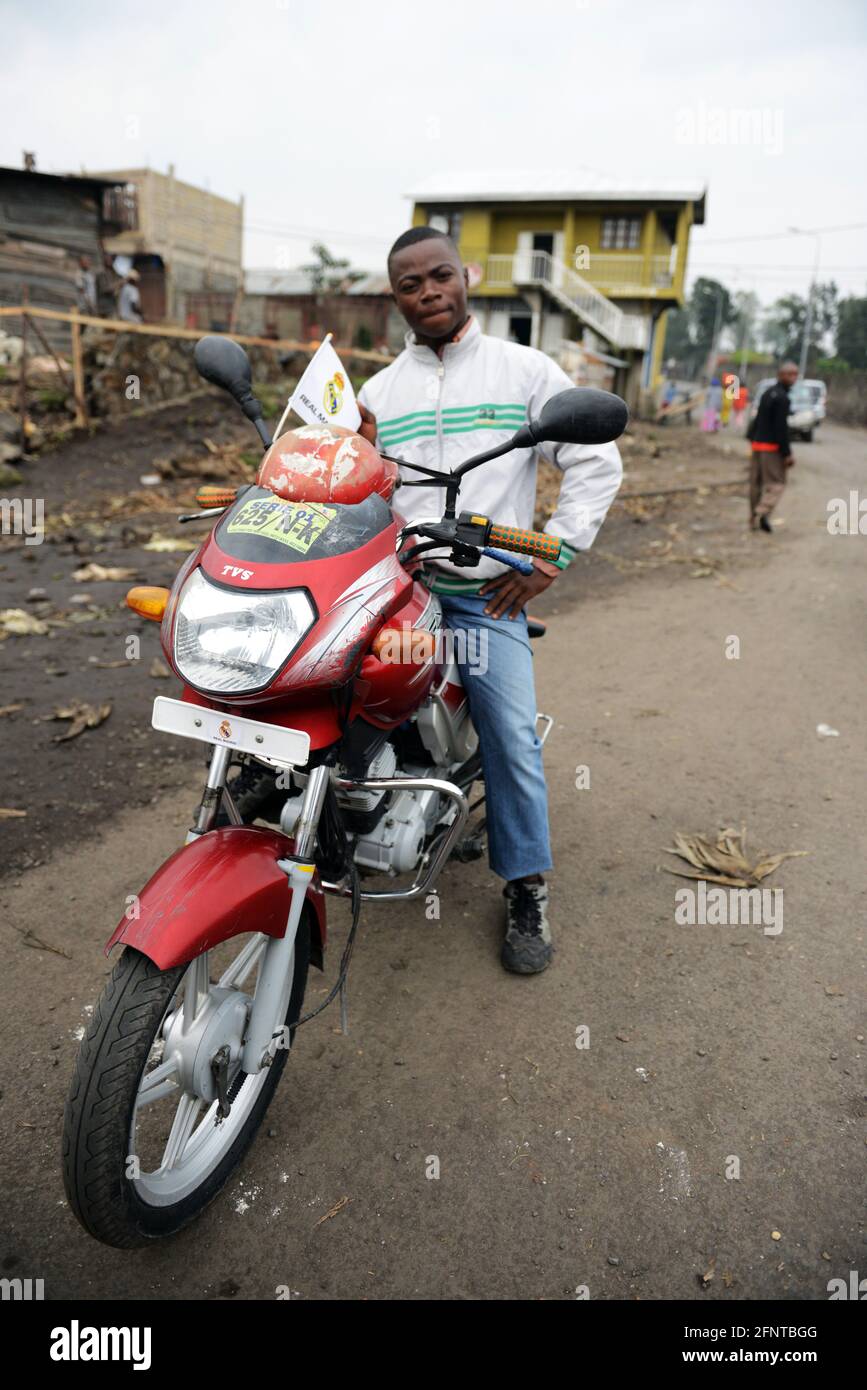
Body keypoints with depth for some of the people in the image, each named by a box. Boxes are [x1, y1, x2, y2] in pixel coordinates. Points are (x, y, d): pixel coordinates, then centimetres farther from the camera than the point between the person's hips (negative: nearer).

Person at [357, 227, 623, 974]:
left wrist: (550, 558, -3)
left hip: (486, 588, -3)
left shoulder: (527, 370, 7)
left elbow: (597, 464, 4)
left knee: (513, 737, -11)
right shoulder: (378, 390, 17)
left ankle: (527, 888, 6)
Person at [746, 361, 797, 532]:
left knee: (756, 483, 10)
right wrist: (787, 453, -16)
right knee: (776, 482, -3)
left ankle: (754, 521, 14)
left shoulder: (767, 393, 13)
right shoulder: (782, 398, -13)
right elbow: (782, 427, -17)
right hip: (772, 447, -8)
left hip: (757, 444, 8)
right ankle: (763, 512, -20)